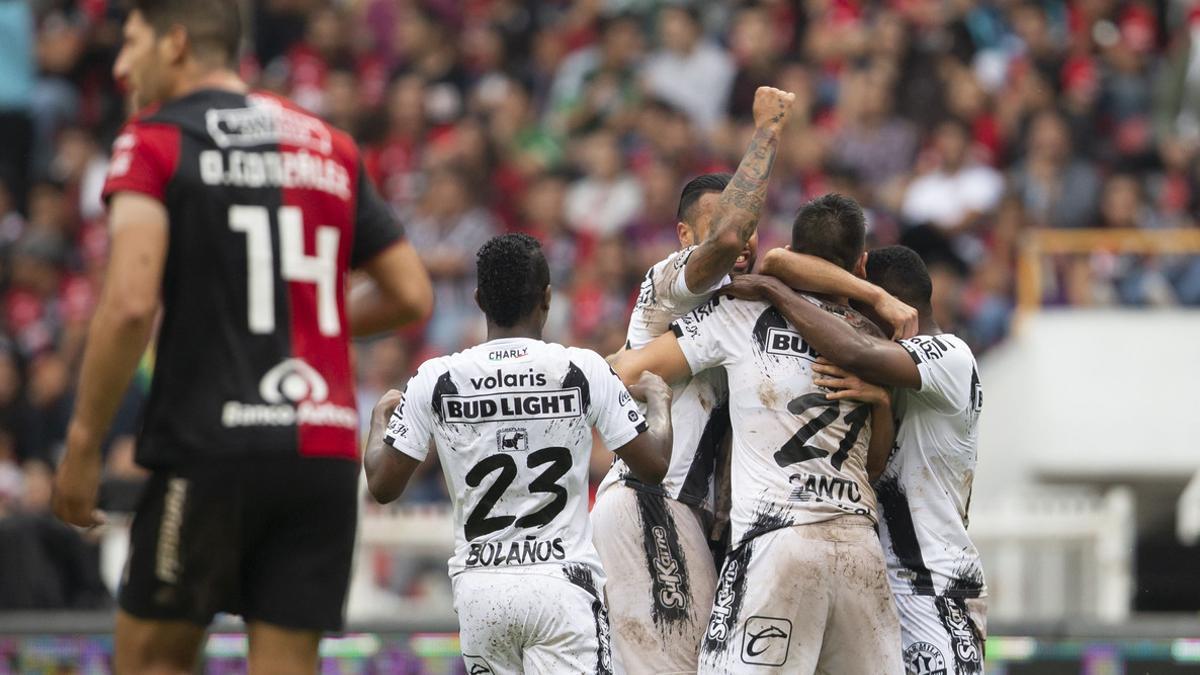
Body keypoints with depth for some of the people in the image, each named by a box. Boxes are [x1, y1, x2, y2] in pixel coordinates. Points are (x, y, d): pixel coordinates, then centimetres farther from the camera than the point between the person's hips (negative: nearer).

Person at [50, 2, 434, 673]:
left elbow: (130, 304, -15)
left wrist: (83, 444, -9)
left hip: (212, 447, -5)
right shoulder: (330, 147, 15)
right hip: (326, 449, 5)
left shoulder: (155, 142, -2)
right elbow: (412, 296, 17)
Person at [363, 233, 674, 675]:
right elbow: (655, 465, 3)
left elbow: (383, 485, 5)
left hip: (479, 587, 2)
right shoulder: (584, 370, -4)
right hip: (562, 584, -2)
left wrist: (380, 418, 25)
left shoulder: (435, 380, -1)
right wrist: (658, 398, 23)